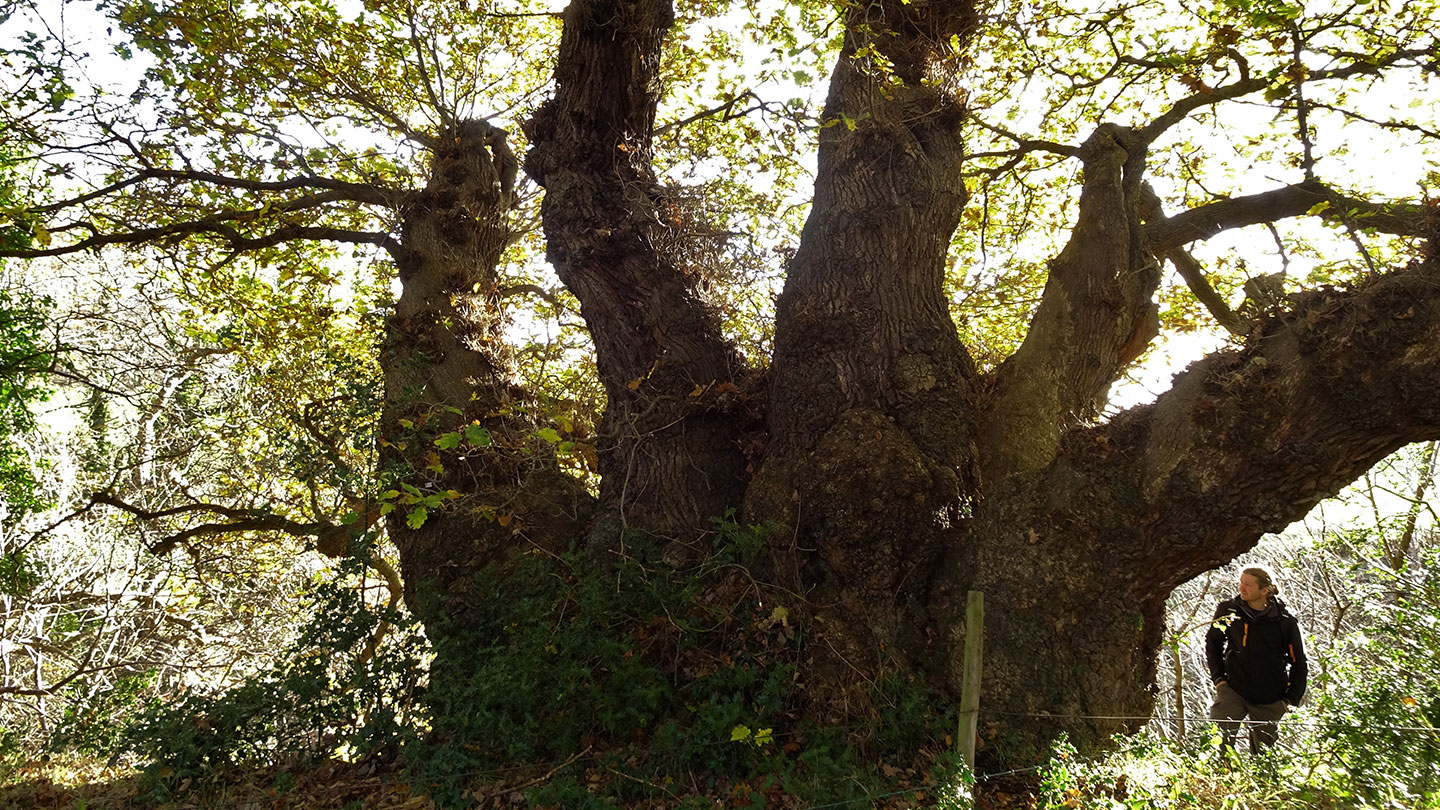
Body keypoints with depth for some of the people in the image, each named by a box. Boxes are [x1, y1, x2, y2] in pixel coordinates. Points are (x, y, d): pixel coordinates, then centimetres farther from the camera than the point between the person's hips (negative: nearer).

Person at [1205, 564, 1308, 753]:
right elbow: (1213, 642, 12)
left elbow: (1299, 663, 4)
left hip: (1270, 700, 0)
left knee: (1263, 754, 13)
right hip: (1234, 690, 0)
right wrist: (1218, 677, 3)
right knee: (1216, 739, -20)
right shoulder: (1228, 610, -4)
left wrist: (1291, 700, 0)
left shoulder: (1285, 622, -7)